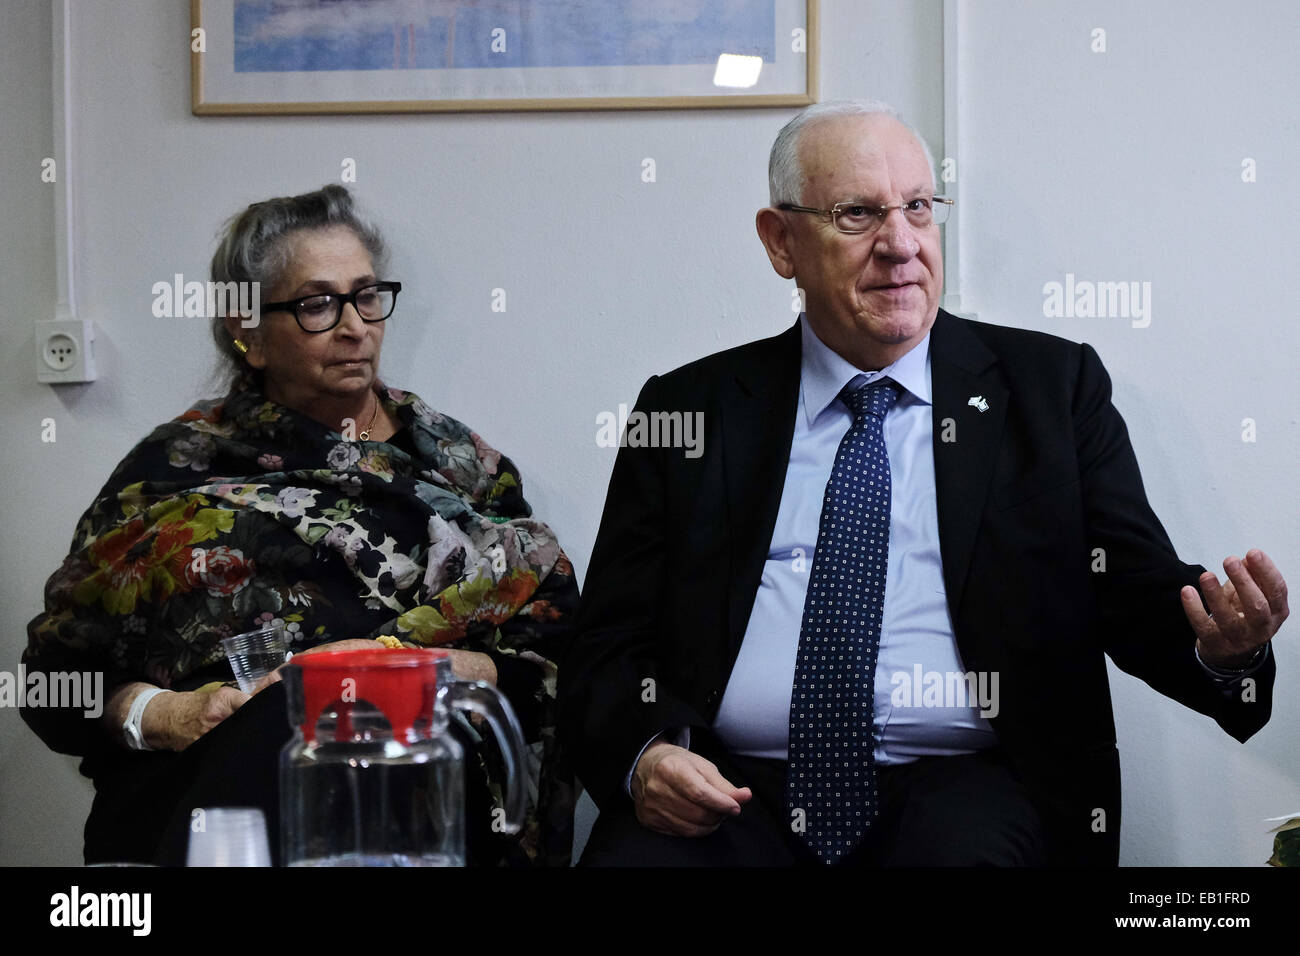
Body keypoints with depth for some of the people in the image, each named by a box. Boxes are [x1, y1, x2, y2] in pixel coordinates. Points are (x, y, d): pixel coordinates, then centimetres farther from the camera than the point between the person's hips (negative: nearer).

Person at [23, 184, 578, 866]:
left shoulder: (455, 461, 19)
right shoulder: (176, 467, 17)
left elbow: (556, 662, 9)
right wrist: (151, 715, -7)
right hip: (194, 778, 1)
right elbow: (58, 672, 13)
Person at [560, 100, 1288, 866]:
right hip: (732, 794, 1)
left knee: (973, 842, -33)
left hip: (963, 789, 0)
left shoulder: (1053, 387, 12)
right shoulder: (688, 412, 11)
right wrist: (644, 753, -13)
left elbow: (1143, 600, 7)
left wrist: (1221, 648, -17)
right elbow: (606, 651, 9)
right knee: (631, 851, -29)